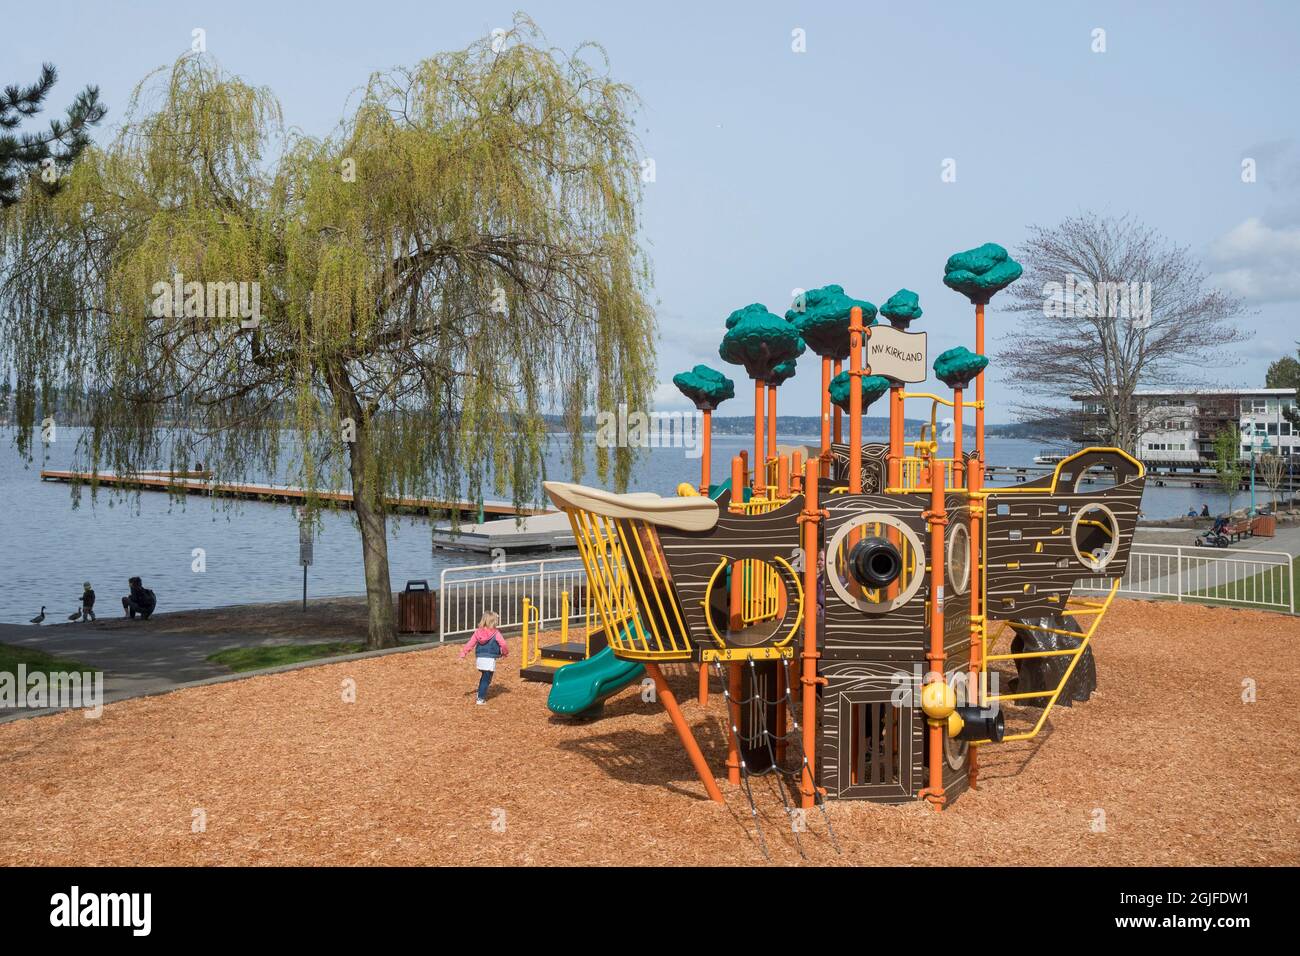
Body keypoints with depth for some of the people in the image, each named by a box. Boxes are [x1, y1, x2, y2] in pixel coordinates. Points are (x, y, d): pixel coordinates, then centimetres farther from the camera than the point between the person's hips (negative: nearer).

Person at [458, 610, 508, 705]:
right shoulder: (496, 634, -8)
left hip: (480, 659, 5)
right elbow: (503, 645, -10)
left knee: (484, 677, 26)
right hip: (490, 660, -5)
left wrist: (463, 653, 9)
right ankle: (481, 698, -2)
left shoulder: (478, 632, 5)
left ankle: (481, 694, 29)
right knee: (486, 679, 2)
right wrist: (505, 652, 10)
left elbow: (470, 643, 4)